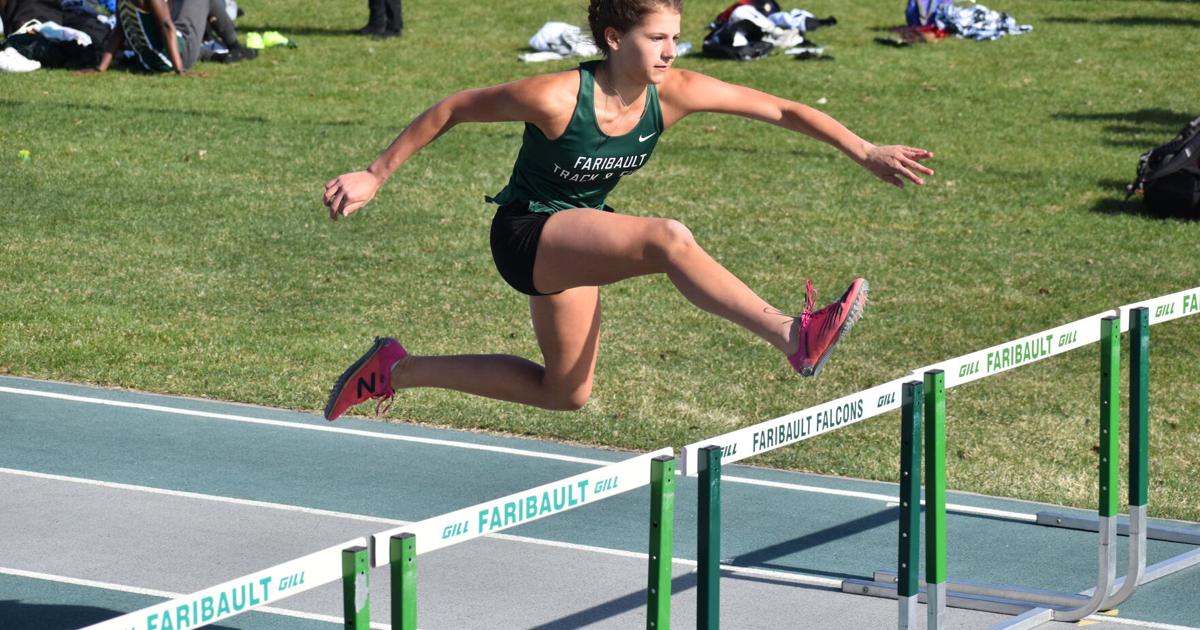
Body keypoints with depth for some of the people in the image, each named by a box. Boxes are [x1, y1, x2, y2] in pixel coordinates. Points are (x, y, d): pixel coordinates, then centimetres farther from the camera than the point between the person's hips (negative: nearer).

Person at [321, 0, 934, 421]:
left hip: (579, 234, 8)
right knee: (667, 238, -33)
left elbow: (782, 110, -10)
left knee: (566, 393, 20)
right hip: (526, 234, -8)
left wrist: (867, 153, -18)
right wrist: (374, 176, -12)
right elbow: (452, 109, -15)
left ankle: (396, 370, 28)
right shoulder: (557, 98, -27)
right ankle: (794, 336, -43)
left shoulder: (673, 93, -14)